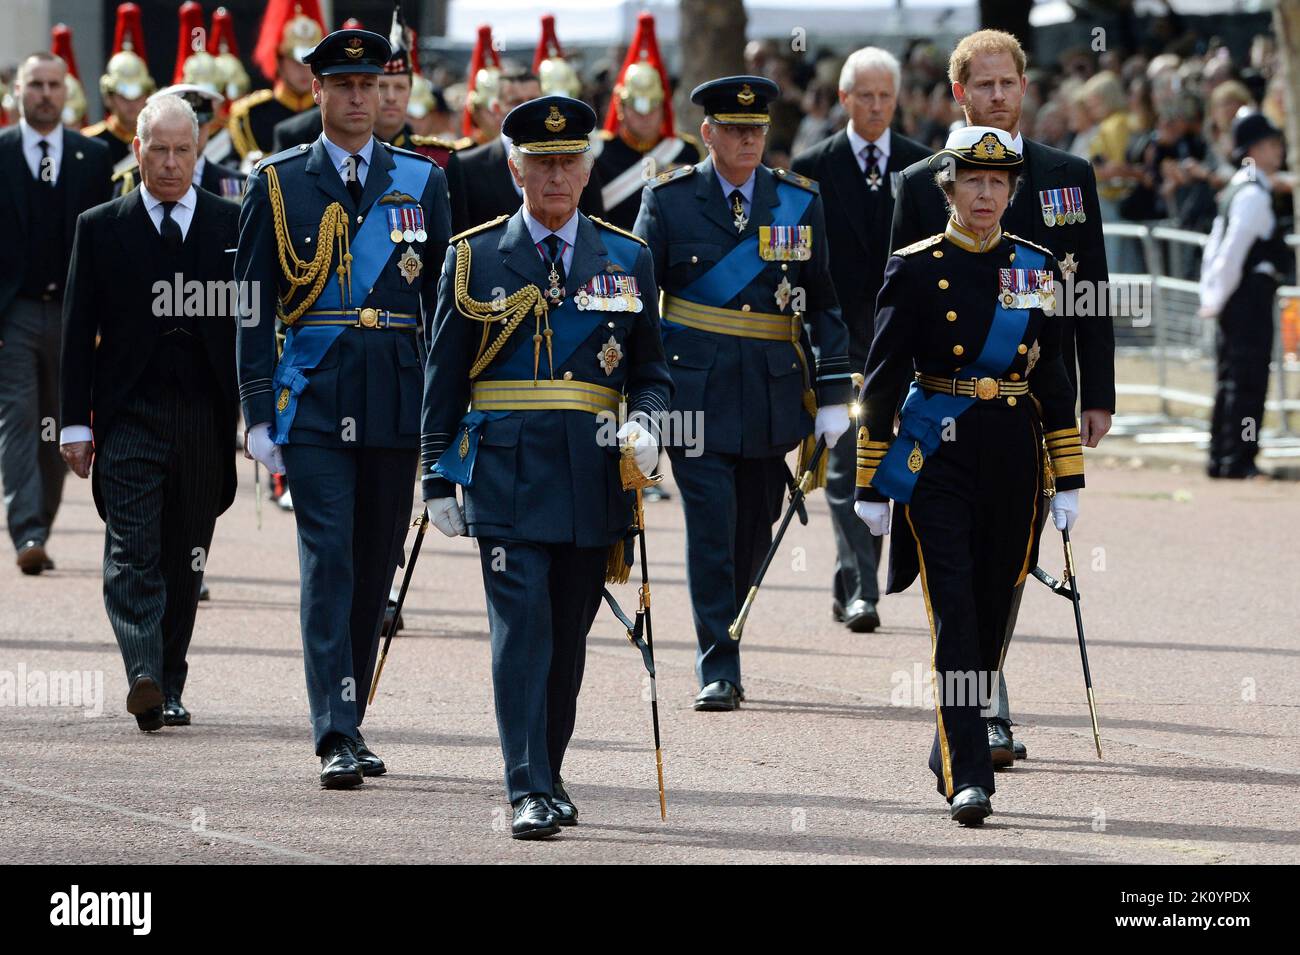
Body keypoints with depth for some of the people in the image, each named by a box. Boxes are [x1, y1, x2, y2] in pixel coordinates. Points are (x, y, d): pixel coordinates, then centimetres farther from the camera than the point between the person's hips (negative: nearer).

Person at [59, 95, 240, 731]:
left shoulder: (234, 225, 7)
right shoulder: (100, 228, 5)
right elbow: (77, 333, 5)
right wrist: (76, 422, -2)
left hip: (206, 417, 1)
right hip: (129, 414, -1)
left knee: (184, 559, 7)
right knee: (132, 553, -14)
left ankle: (169, 686, 15)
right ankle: (144, 675, -26)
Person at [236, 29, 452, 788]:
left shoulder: (422, 182, 9)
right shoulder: (278, 185, 4)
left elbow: (444, 300, 11)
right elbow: (254, 307, 4)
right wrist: (259, 412, -3)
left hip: (398, 402, 3)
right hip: (314, 400, -3)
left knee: (376, 565, 8)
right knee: (328, 558, -11)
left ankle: (347, 720, 21)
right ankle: (338, 737, -15)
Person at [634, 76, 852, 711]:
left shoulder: (799, 203, 8)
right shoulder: (669, 200, 2)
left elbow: (823, 303, 11)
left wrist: (833, 395, 5)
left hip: (772, 395, 3)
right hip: (694, 389, -3)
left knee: (755, 528, 8)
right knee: (711, 523, -10)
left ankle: (723, 650, 25)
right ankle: (718, 669, -9)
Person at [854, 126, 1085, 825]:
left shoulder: (1037, 269, 8)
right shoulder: (914, 270, -2)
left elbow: (1054, 381, 11)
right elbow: (881, 380, -1)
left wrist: (1069, 480, 7)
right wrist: (869, 485, -2)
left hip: (1013, 457, 4)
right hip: (937, 457, -4)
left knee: (993, 609, 9)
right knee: (953, 609, -12)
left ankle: (952, 753, 26)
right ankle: (967, 775, -16)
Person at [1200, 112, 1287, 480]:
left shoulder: (1236, 190, 16)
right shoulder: (1254, 194, -14)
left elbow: (1217, 246, 18)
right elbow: (1232, 248, -20)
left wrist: (1212, 295, 17)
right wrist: (1218, 296, -14)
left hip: (1233, 299, 10)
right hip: (1251, 296, -10)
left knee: (1231, 379, 13)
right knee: (1248, 380, -8)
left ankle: (1221, 458, 16)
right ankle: (1238, 460, -9)